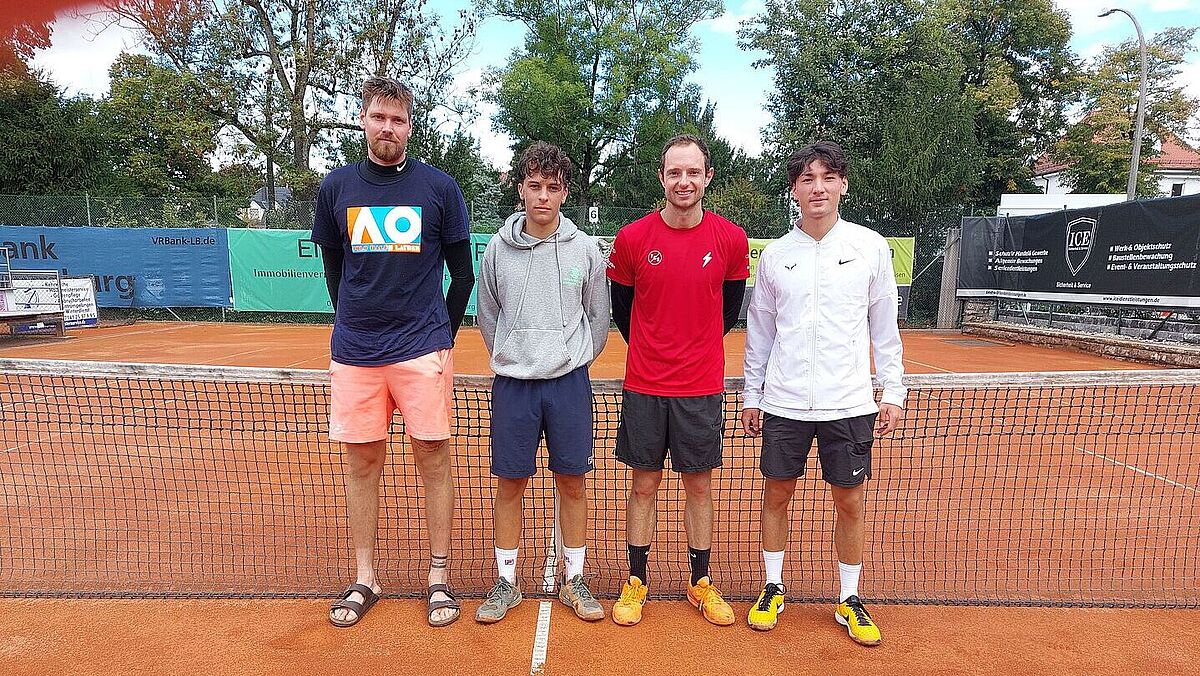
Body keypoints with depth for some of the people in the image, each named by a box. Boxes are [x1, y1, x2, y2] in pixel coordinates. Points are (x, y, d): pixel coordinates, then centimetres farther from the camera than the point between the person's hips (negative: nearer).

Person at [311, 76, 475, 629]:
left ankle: (438, 577, 17)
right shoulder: (336, 187, 7)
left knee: (433, 459, 2)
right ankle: (364, 579, 24)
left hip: (422, 349, -2)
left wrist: (441, 333, 7)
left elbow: (463, 273, 5)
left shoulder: (439, 187, 1)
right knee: (361, 463, 9)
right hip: (353, 352, 3)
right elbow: (334, 268, 16)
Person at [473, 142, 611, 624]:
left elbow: (598, 317, 8)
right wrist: (509, 358, 9)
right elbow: (488, 316, 11)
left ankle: (574, 581, 24)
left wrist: (575, 358, 8)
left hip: (569, 383, 0)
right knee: (510, 484, 7)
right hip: (512, 383, 0)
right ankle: (506, 583, 24)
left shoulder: (585, 249, -1)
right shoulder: (498, 249, 0)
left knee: (572, 482, 8)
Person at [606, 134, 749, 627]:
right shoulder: (632, 238, -5)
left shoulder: (731, 240, -3)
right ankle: (635, 582, 25)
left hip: (702, 387, 1)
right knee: (644, 485, 10)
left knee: (699, 486, 12)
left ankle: (701, 583, 29)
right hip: (644, 386, 0)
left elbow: (730, 307, 10)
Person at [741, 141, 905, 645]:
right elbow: (759, 330, 9)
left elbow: (885, 327, 5)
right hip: (783, 401, 1)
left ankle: (849, 601, 27)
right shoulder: (774, 254, 3)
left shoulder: (871, 247, 1)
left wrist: (893, 390, 2)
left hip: (849, 403, -1)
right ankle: (773, 589, 28)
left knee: (850, 502, 8)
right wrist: (751, 395, 8)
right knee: (776, 494, 9)